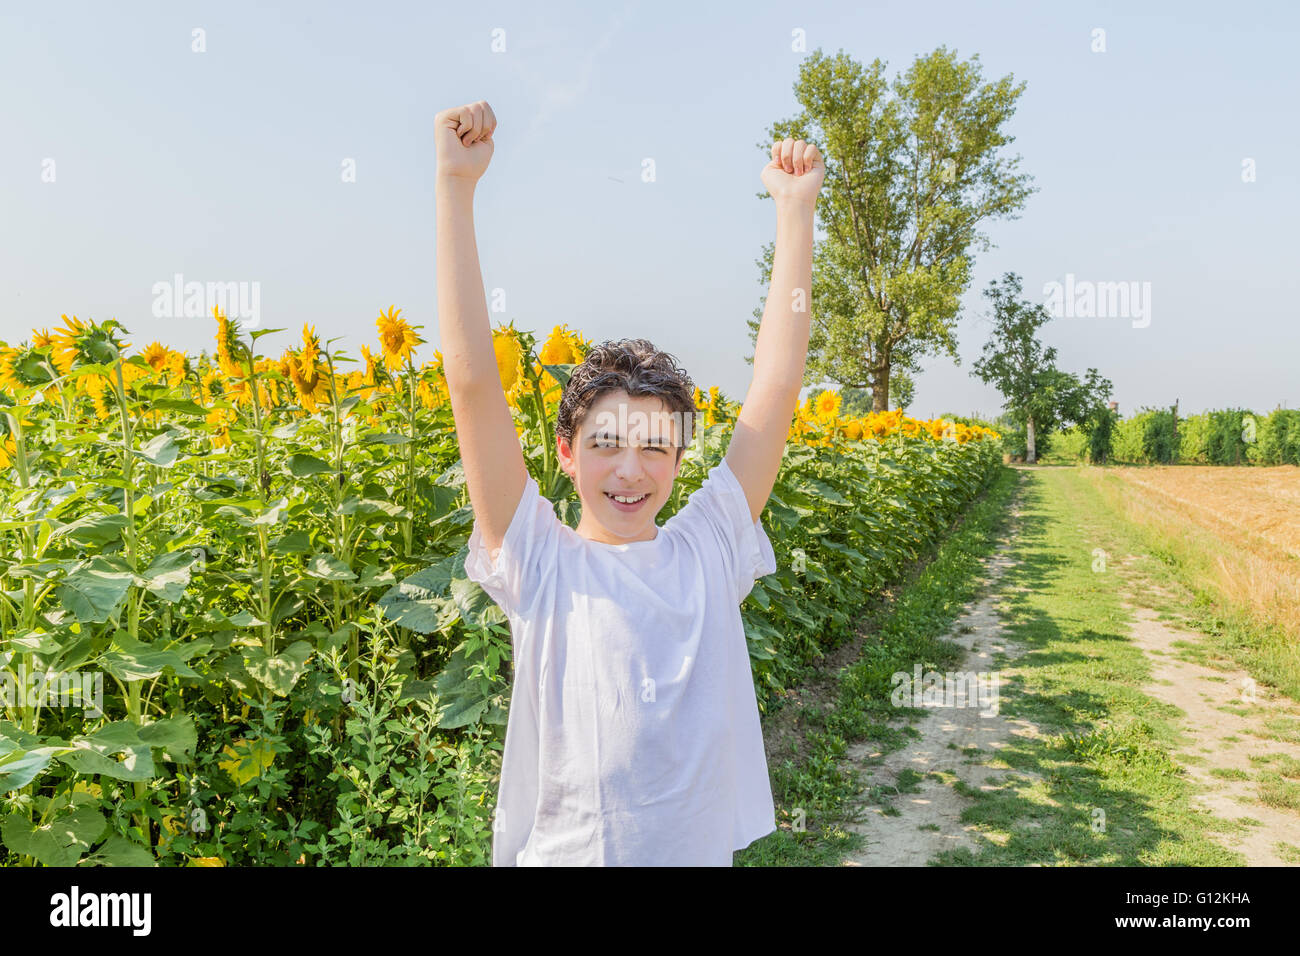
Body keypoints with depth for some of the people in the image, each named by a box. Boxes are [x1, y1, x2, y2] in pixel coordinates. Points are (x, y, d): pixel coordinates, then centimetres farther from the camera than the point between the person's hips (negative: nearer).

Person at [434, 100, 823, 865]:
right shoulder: (539, 562, -10)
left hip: (702, 848, 3)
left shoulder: (710, 550, -4)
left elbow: (779, 382, -6)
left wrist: (796, 210, -6)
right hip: (560, 852, -2)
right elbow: (472, 382, -18)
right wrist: (456, 188, -21)